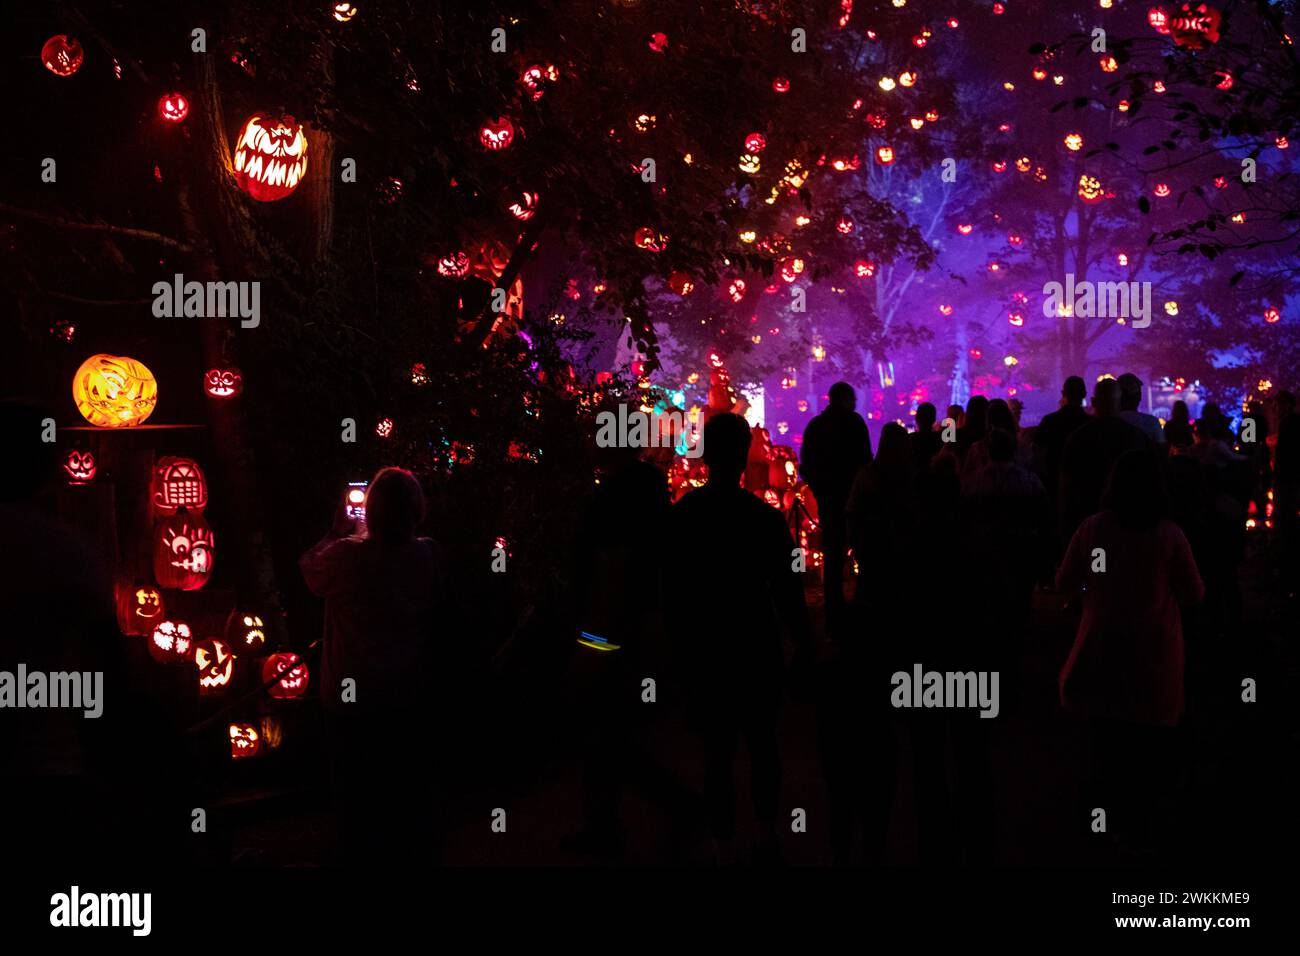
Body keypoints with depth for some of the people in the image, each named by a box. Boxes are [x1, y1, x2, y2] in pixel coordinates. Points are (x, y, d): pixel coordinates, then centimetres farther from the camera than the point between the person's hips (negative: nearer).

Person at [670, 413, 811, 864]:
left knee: (718, 751, 9)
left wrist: (679, 641, 15)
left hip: (702, 649, 2)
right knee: (762, 743, 17)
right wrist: (804, 644, 2)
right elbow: (787, 591, -12)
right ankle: (767, 839, 29)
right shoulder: (766, 517, -17)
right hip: (755, 646, -1)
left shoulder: (680, 514, -7)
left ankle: (724, 849, 15)